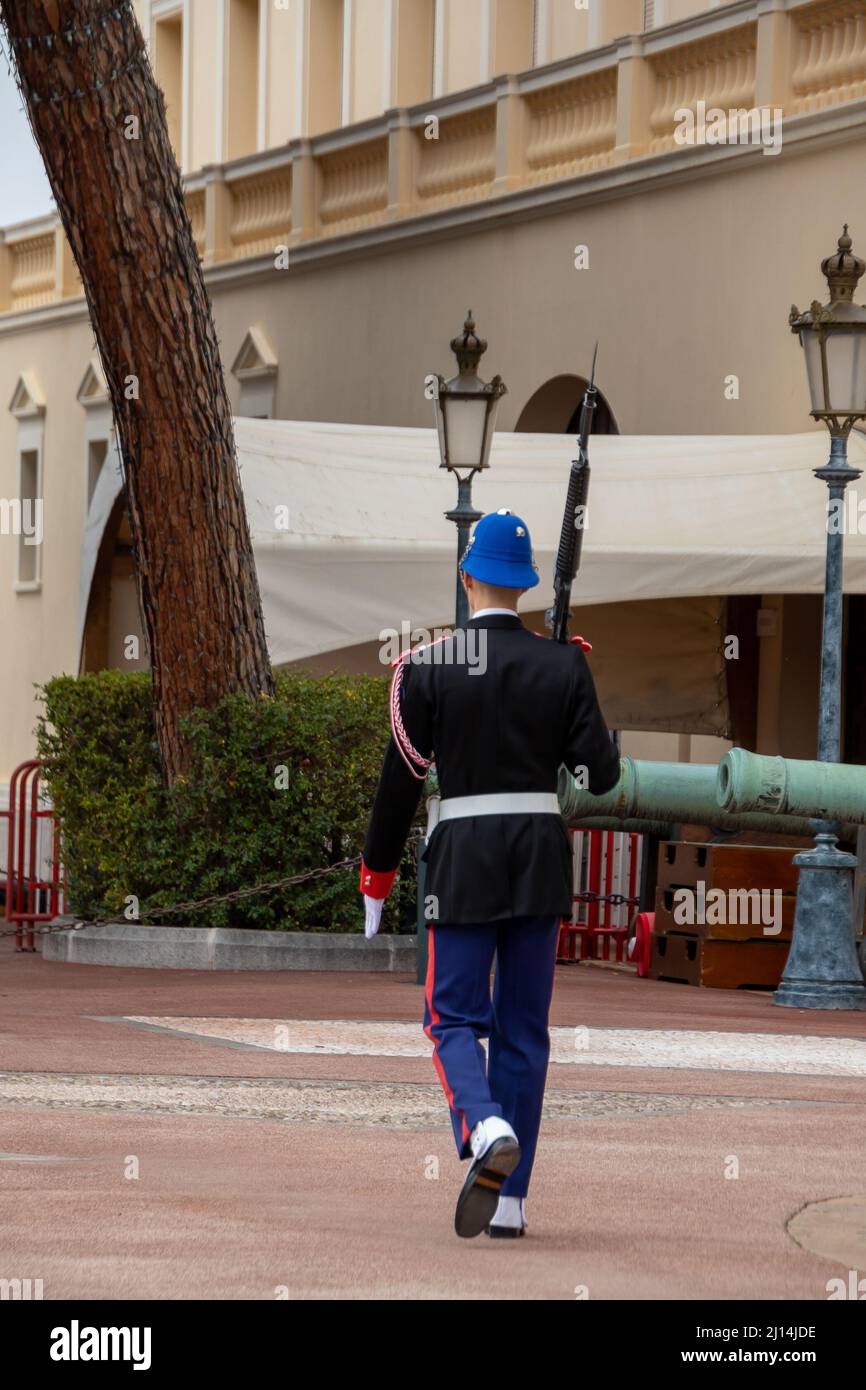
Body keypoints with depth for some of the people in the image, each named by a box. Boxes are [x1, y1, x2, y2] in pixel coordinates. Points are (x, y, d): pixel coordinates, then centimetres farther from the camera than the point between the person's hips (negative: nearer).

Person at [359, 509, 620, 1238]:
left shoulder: (427, 668, -6)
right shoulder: (564, 666, -1)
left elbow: (402, 779, -3)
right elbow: (601, 774, -2)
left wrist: (376, 880, 7)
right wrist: (591, 715, 19)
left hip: (464, 860, -2)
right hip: (543, 857, 2)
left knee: (455, 1020, 3)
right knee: (524, 1030, 9)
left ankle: (488, 1128, -28)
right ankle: (510, 1199, 7)